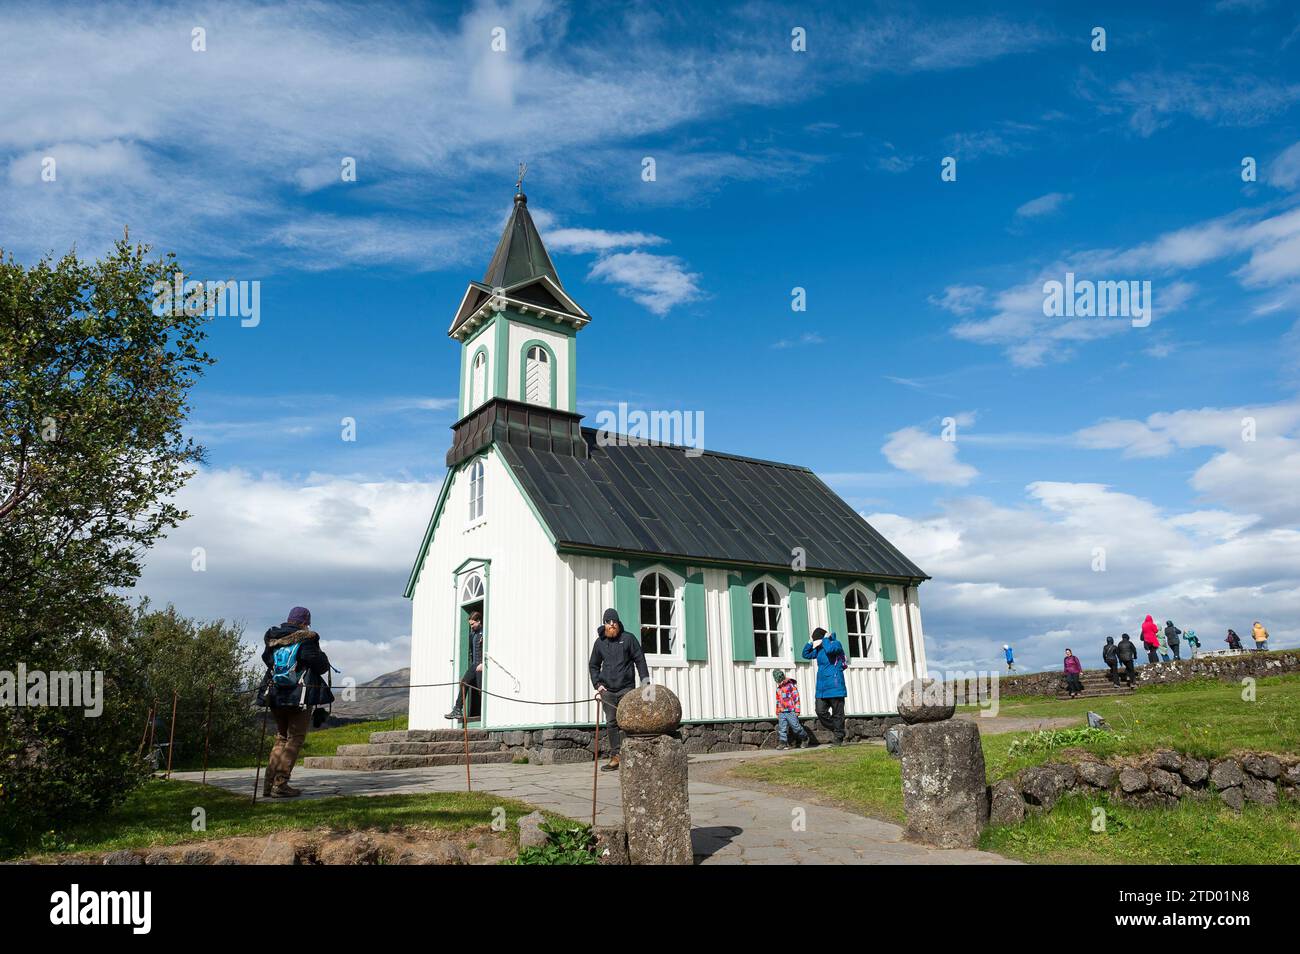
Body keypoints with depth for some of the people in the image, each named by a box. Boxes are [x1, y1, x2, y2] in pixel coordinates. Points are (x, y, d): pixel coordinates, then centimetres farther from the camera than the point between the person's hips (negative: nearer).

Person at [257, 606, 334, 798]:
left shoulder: (272, 640, 5)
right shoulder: (306, 640, -12)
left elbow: (267, 660, 19)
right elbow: (321, 666, -11)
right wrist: (324, 659, 11)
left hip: (275, 695, 6)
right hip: (300, 697, -6)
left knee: (281, 737, 18)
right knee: (295, 739, 2)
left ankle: (269, 783, 17)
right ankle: (280, 784, -4)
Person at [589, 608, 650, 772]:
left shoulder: (628, 638, 2)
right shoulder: (600, 642, 10)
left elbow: (640, 660, 2)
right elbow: (593, 665, 18)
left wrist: (645, 681, -7)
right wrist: (597, 684, 5)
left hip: (626, 688, -3)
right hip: (607, 690, 3)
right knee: (612, 723, 4)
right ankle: (615, 757, 10)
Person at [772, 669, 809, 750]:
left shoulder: (791, 685, -1)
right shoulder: (778, 689, 19)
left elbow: (796, 698, -4)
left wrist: (797, 710, -9)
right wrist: (777, 713, 21)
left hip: (791, 712, -6)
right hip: (782, 713, 6)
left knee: (796, 727, -4)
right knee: (782, 728, -3)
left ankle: (805, 738, 17)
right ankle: (782, 743, -4)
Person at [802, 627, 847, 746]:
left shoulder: (836, 644, -7)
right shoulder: (819, 649, 14)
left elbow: (829, 650, -29)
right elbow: (806, 654, 21)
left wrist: (826, 639, -11)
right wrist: (810, 642, 8)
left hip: (835, 687, -7)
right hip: (821, 688, 7)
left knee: (837, 714, 0)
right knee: (821, 712, 1)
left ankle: (839, 738, 7)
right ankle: (836, 730, 18)